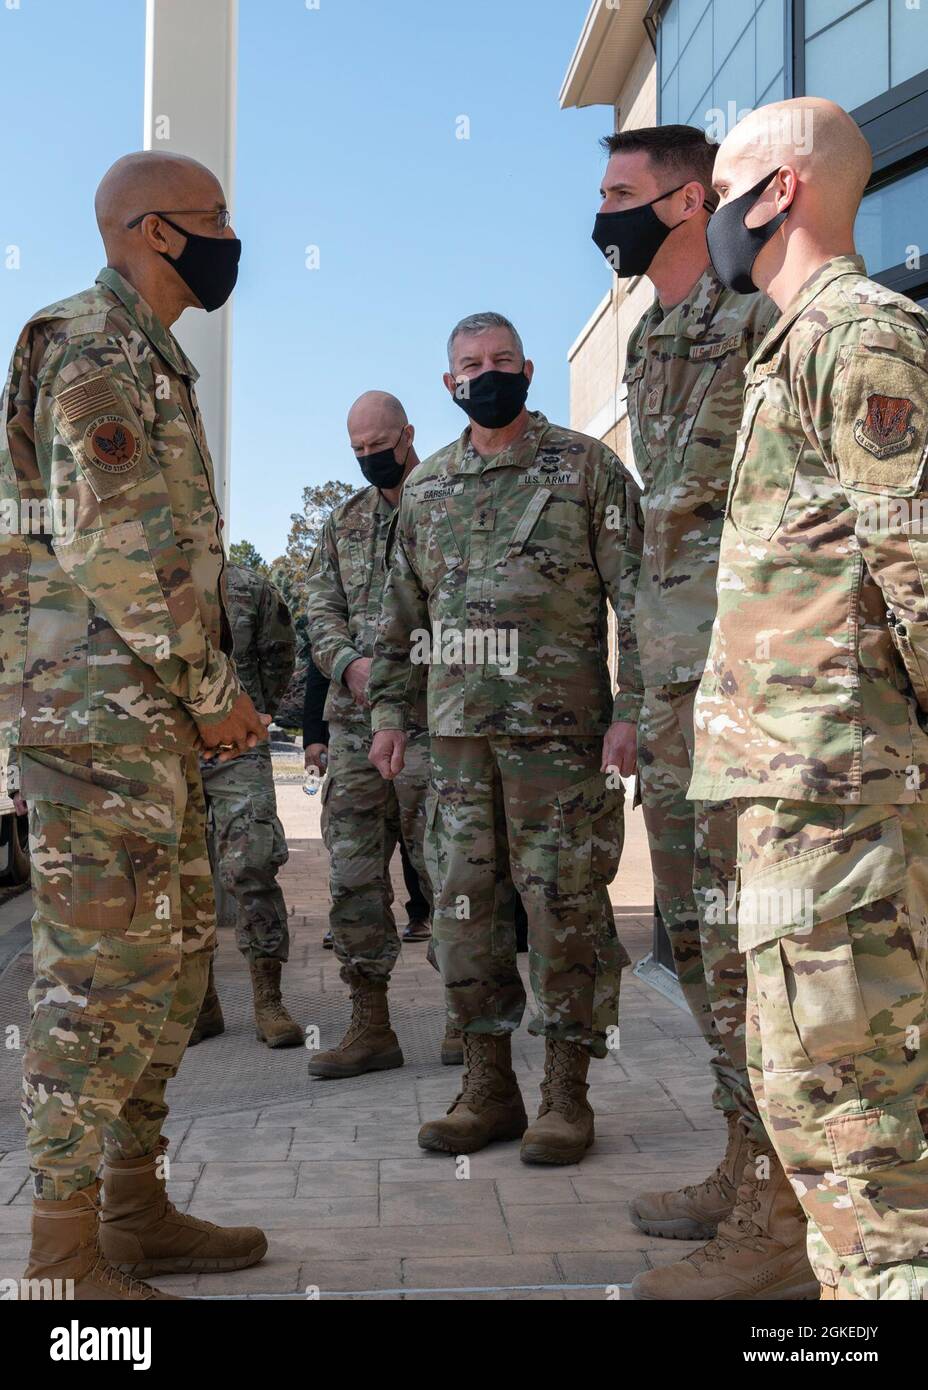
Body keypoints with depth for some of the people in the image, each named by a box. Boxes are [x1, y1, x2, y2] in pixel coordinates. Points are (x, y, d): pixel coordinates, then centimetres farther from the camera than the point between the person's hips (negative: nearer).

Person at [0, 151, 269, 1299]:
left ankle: (135, 1211, 23)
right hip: (97, 707, -10)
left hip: (151, 718, 10)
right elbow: (114, 546, -19)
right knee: (103, 967, -6)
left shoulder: (144, 356, 23)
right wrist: (214, 690, -13)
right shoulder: (95, 347, -9)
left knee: (173, 954, 13)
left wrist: (212, 695, 17)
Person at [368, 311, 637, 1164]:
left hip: (558, 726, -5)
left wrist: (631, 709, -12)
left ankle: (567, 1094, 10)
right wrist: (390, 709, 14)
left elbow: (637, 597, -3)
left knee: (564, 904, -1)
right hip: (457, 729, 5)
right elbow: (401, 612, 20)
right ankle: (488, 1087, 18)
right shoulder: (427, 488, 15)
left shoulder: (587, 468, 2)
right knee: (463, 904, 7)